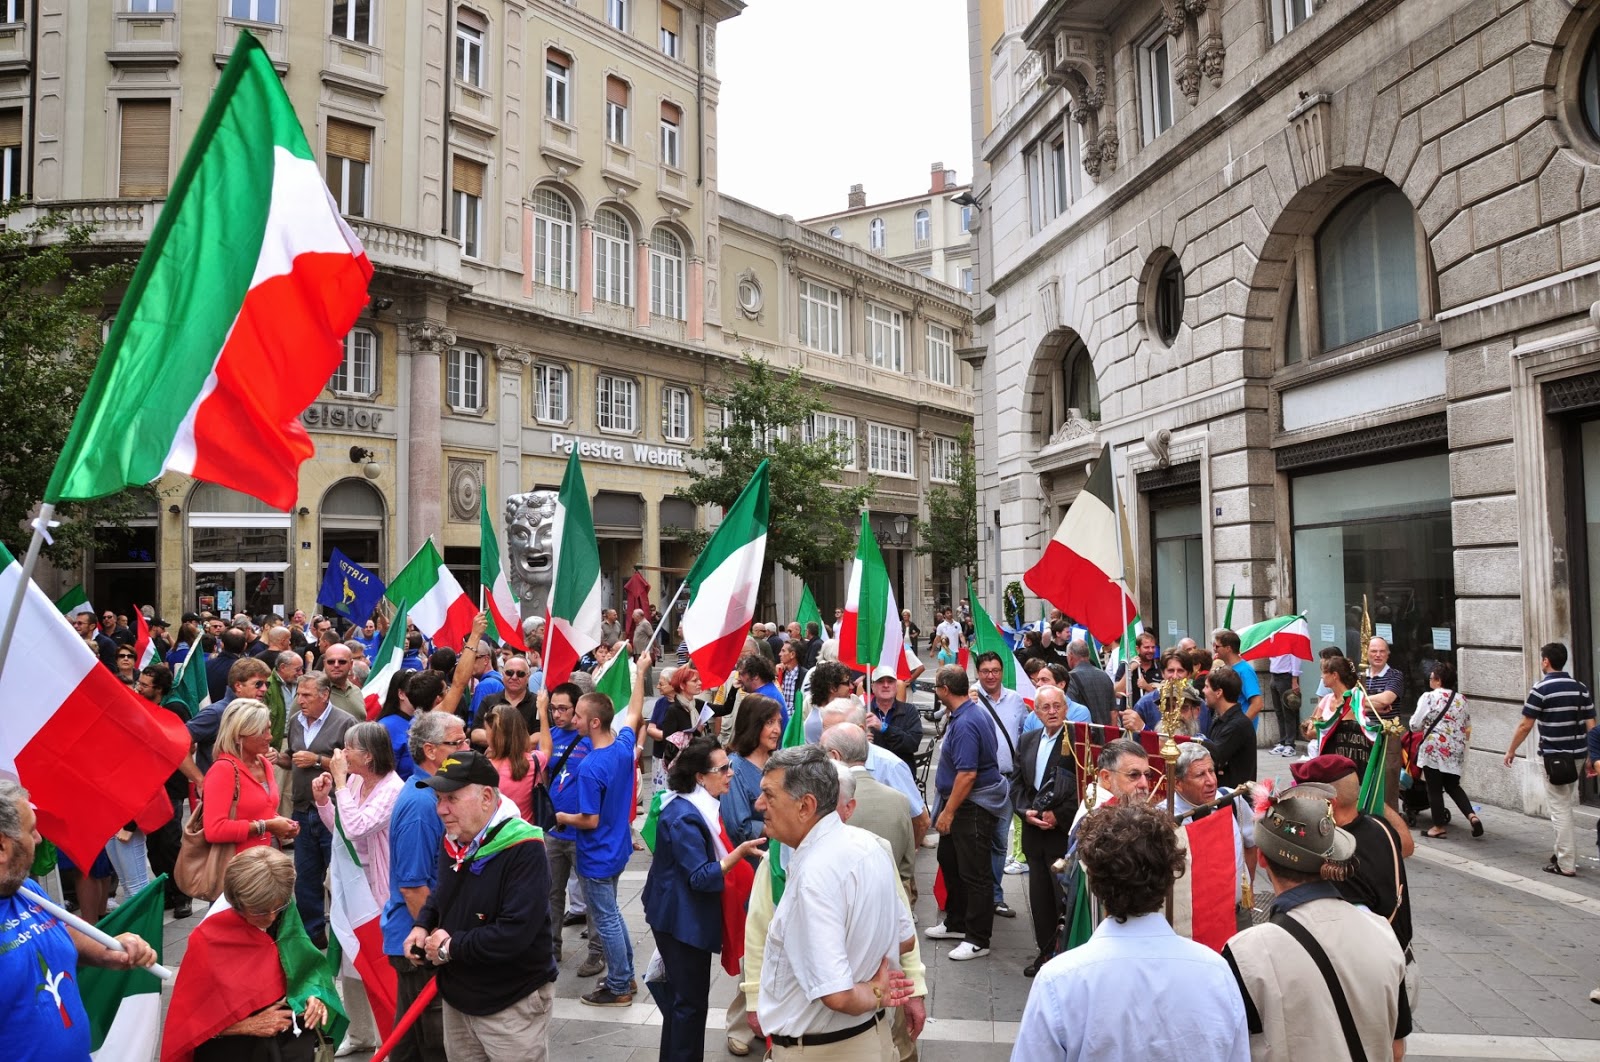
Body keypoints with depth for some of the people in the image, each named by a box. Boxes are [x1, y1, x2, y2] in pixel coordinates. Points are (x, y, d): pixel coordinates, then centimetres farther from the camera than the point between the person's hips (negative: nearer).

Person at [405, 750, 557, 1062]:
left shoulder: (524, 851, -25)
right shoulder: (453, 841, 2)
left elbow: (515, 933, -31)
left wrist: (452, 947, -19)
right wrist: (423, 926, 1)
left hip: (514, 1005, -8)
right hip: (457, 997, 8)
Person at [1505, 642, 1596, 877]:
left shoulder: (1541, 689, -13)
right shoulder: (1581, 688, 5)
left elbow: (1525, 725, -11)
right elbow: (1591, 725, 4)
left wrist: (1511, 750, 1)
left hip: (1554, 756, -6)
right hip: (1577, 754, 6)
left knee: (1560, 809, -1)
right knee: (1567, 805, 20)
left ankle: (1566, 864, 1)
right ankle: (1564, 852, 28)